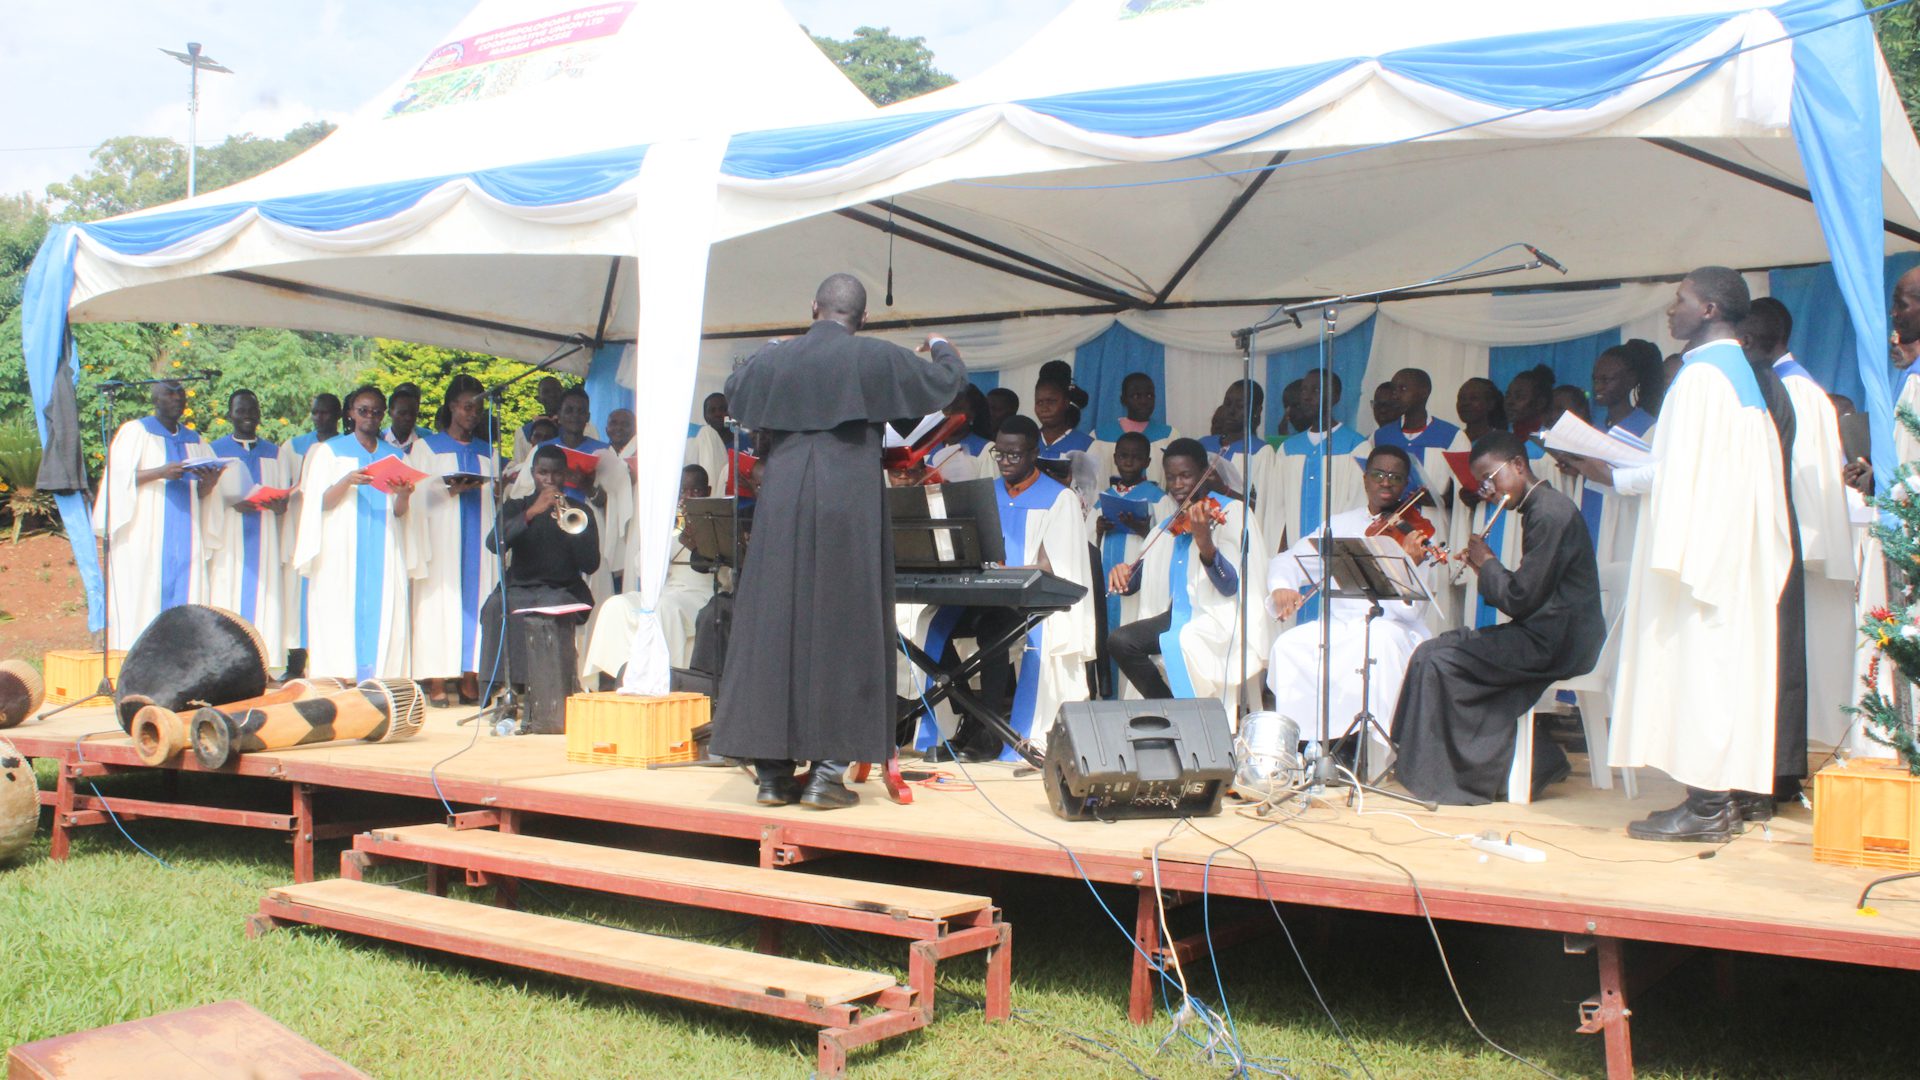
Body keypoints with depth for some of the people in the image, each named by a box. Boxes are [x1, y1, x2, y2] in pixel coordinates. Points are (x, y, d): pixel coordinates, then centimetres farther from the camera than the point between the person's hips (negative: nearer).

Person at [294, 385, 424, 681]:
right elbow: (321, 502, 1)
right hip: (341, 550, -2)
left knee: (383, 617, -7)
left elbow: (399, 512, 10)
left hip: (384, 549, 2)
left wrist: (403, 494, -13)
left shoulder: (394, 454, 17)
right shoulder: (330, 450, 11)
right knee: (341, 617, -10)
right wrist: (347, 481, -18)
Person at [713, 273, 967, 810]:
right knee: (842, 627, 3)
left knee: (776, 625, 7)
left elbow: (733, 392, 27)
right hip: (848, 505, -3)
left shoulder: (775, 358, 6)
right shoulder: (876, 357, -3)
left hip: (783, 506, 3)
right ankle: (827, 769, 2)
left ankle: (773, 771, 11)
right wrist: (942, 349, 32)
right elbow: (945, 383, 9)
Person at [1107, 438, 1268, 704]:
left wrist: (1204, 541, -32)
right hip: (1179, 615, 6)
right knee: (1119, 640, -18)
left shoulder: (1230, 511, -4)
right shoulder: (1169, 521, 15)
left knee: (1178, 642, -34)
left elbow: (1231, 586, -16)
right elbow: (1141, 576, 17)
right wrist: (1124, 574, -7)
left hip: (1218, 619, -6)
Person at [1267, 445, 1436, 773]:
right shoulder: (1342, 523, 9)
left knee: (1380, 645, -38)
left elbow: (1411, 610, -12)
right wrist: (1281, 586, -17)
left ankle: (1379, 764, -31)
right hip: (1340, 626, 3)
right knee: (1289, 645, -25)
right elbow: (1289, 559, 7)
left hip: (1393, 627, -3)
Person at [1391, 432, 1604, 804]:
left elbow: (1520, 599, -19)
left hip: (1553, 643, -10)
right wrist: (1486, 570, 5)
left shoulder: (1550, 513, -16)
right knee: (1437, 650, 6)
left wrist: (1487, 564, -4)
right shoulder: (1541, 507, 16)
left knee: (1436, 660, -17)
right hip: (1547, 635, 10)